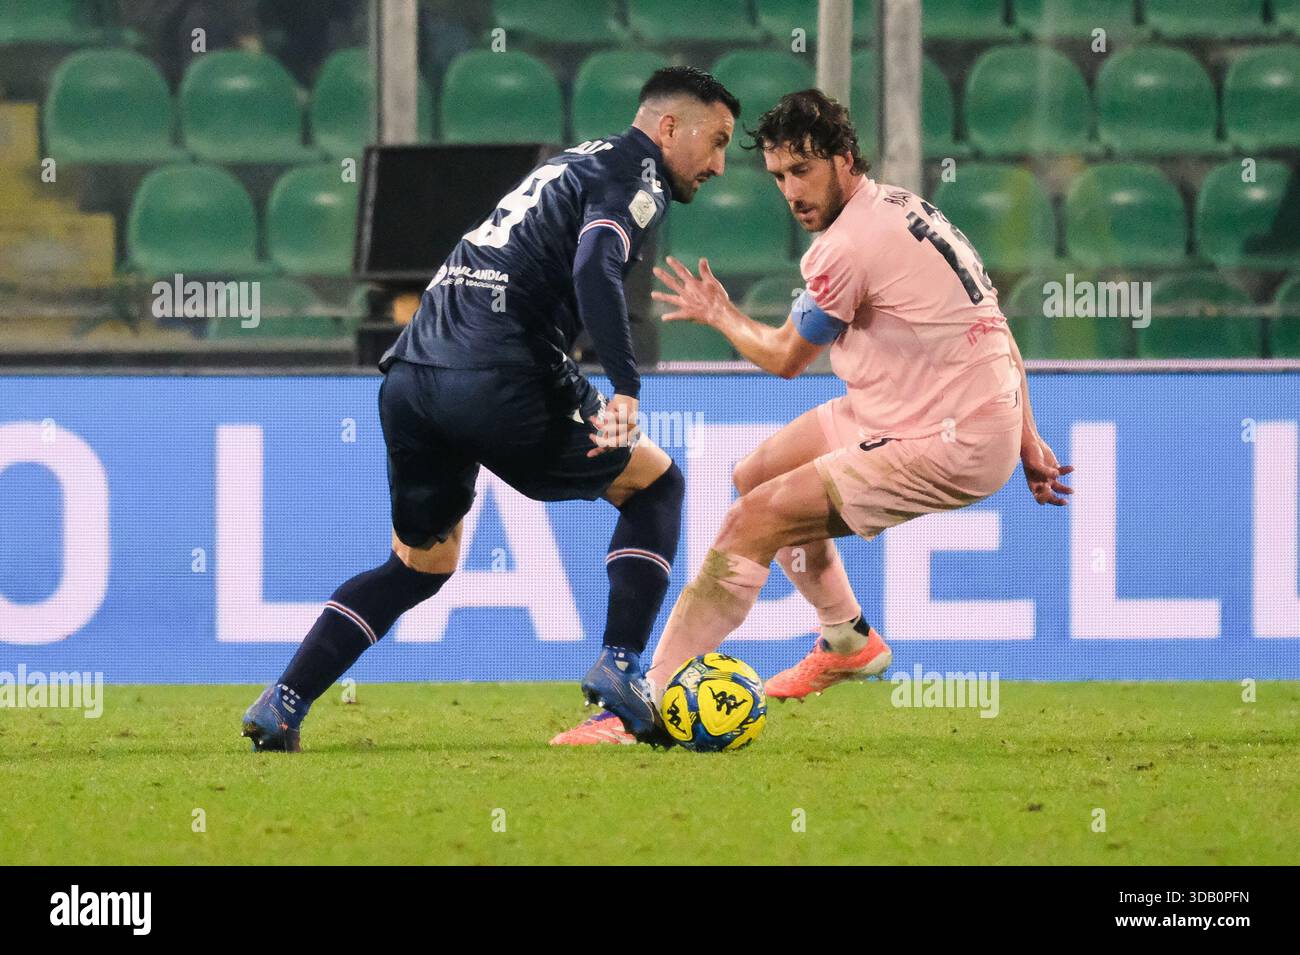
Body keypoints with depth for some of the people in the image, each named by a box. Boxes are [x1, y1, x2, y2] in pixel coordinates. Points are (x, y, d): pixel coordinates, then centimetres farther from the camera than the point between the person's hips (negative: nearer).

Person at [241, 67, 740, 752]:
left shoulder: (576, 164, 28)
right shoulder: (635, 175, 0)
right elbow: (595, 266, -19)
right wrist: (625, 388, -26)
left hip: (408, 379, 8)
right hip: (490, 382, -8)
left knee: (420, 565, 23)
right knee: (654, 484, 12)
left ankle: (280, 708, 11)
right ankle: (620, 671, 1)